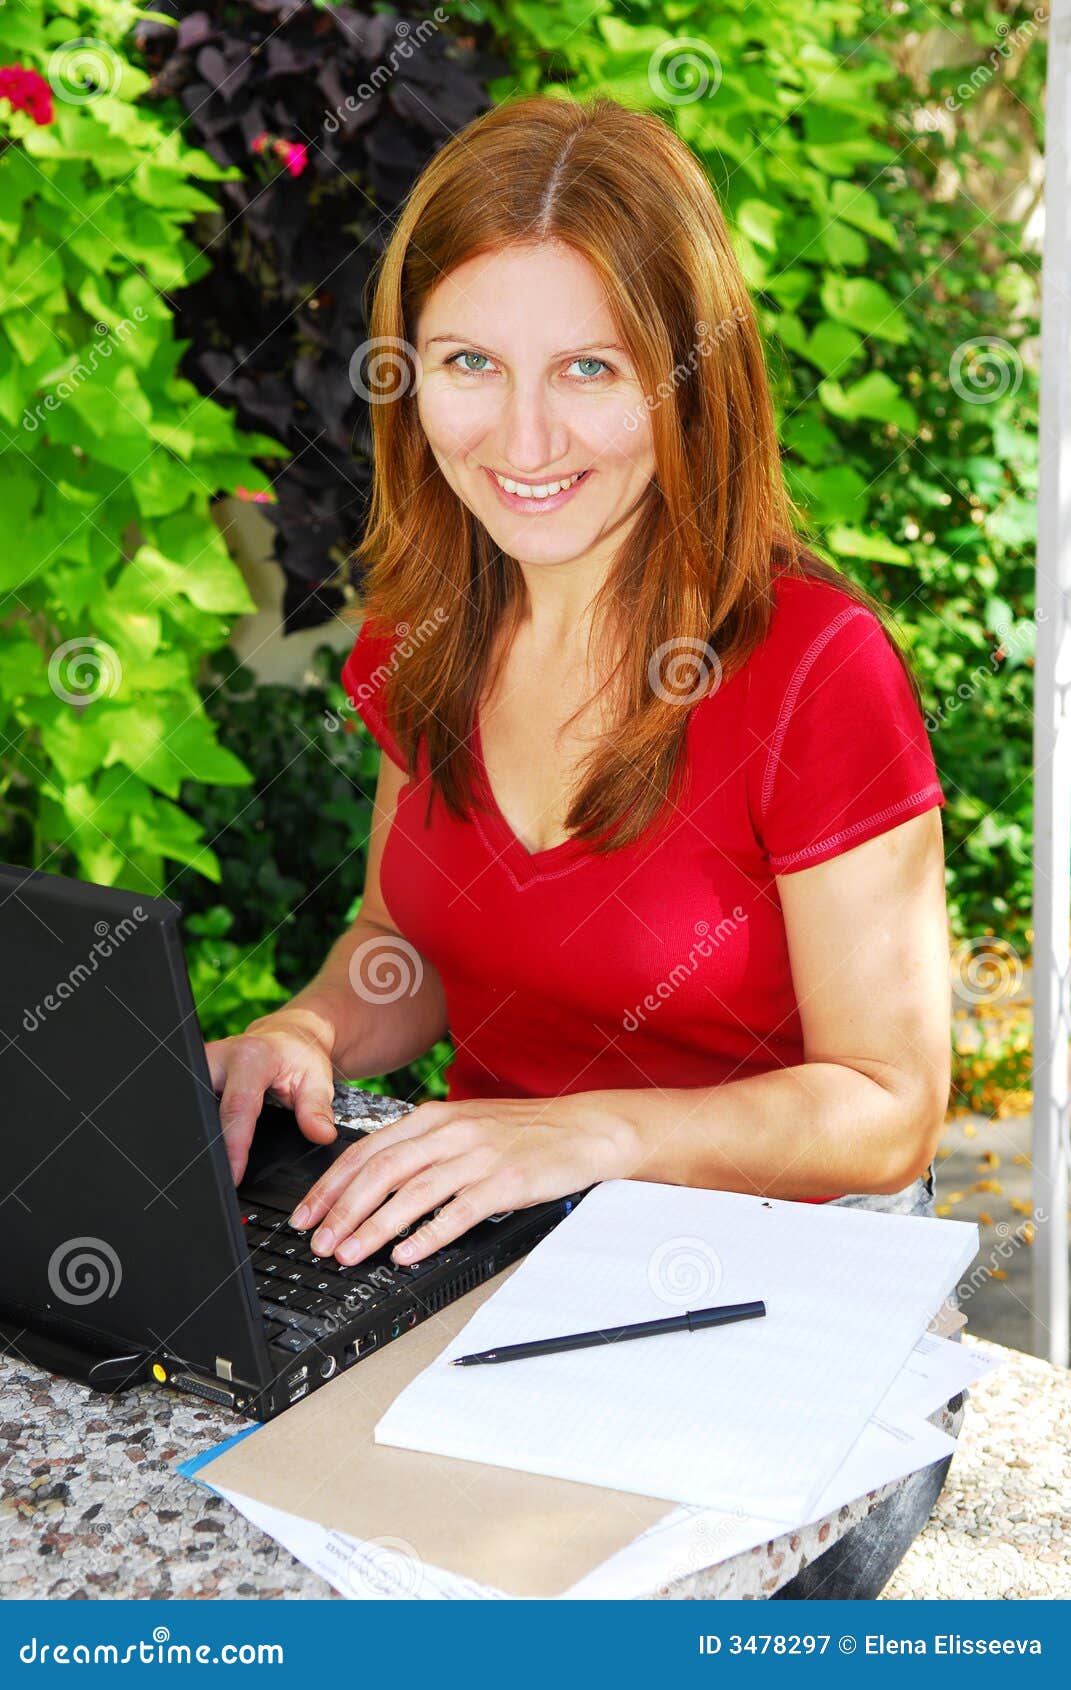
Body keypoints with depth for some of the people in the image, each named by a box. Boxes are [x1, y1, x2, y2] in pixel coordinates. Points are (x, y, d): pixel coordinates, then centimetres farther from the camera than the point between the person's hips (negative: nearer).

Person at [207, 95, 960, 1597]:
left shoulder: (816, 668, -17)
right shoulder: (428, 635, 1)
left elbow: (887, 1113, -12)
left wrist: (588, 1133, -25)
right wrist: (307, 1035, -7)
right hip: (475, 1244, 5)